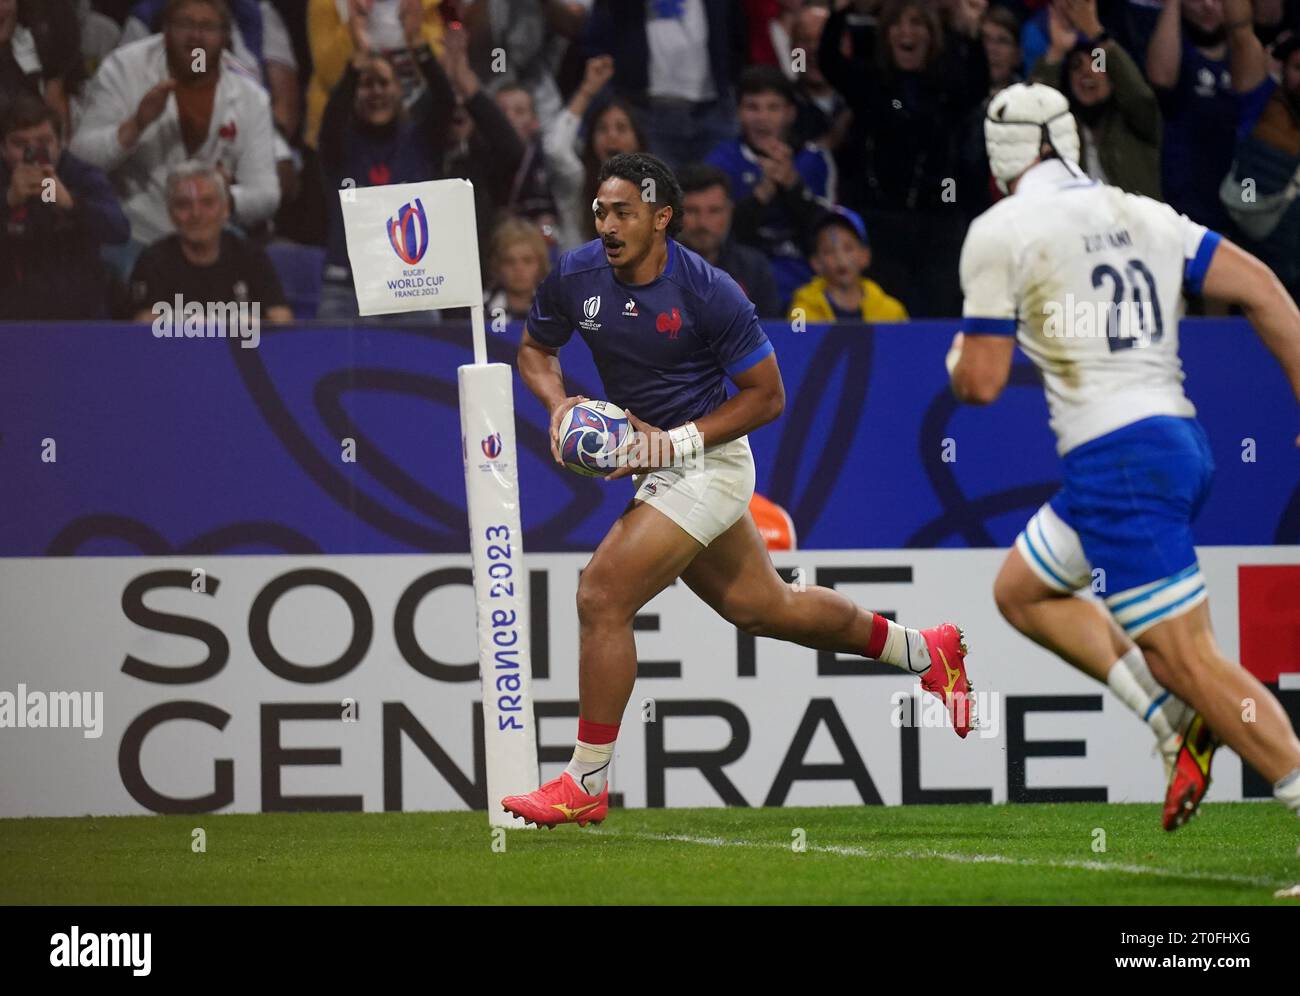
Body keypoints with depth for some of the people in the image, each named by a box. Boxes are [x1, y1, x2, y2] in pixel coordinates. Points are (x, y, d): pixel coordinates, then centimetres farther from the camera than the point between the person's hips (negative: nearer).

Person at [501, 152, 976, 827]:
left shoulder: (708, 292, -20)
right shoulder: (574, 276, -5)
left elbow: (767, 396, -12)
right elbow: (535, 348, 13)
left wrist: (677, 440, -22)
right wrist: (557, 403, -8)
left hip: (706, 463, -7)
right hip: (658, 468, 7)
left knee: (602, 596, -18)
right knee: (762, 607, 20)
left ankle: (586, 783, -10)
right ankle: (925, 652, 39)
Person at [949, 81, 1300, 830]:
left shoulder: (999, 234, -3)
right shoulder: (1142, 216, 15)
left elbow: (982, 383, -3)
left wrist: (959, 359, 21)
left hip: (1118, 460, -8)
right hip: (1182, 438, 8)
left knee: (1191, 661, -8)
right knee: (1022, 590, 24)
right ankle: (1178, 722, 10)